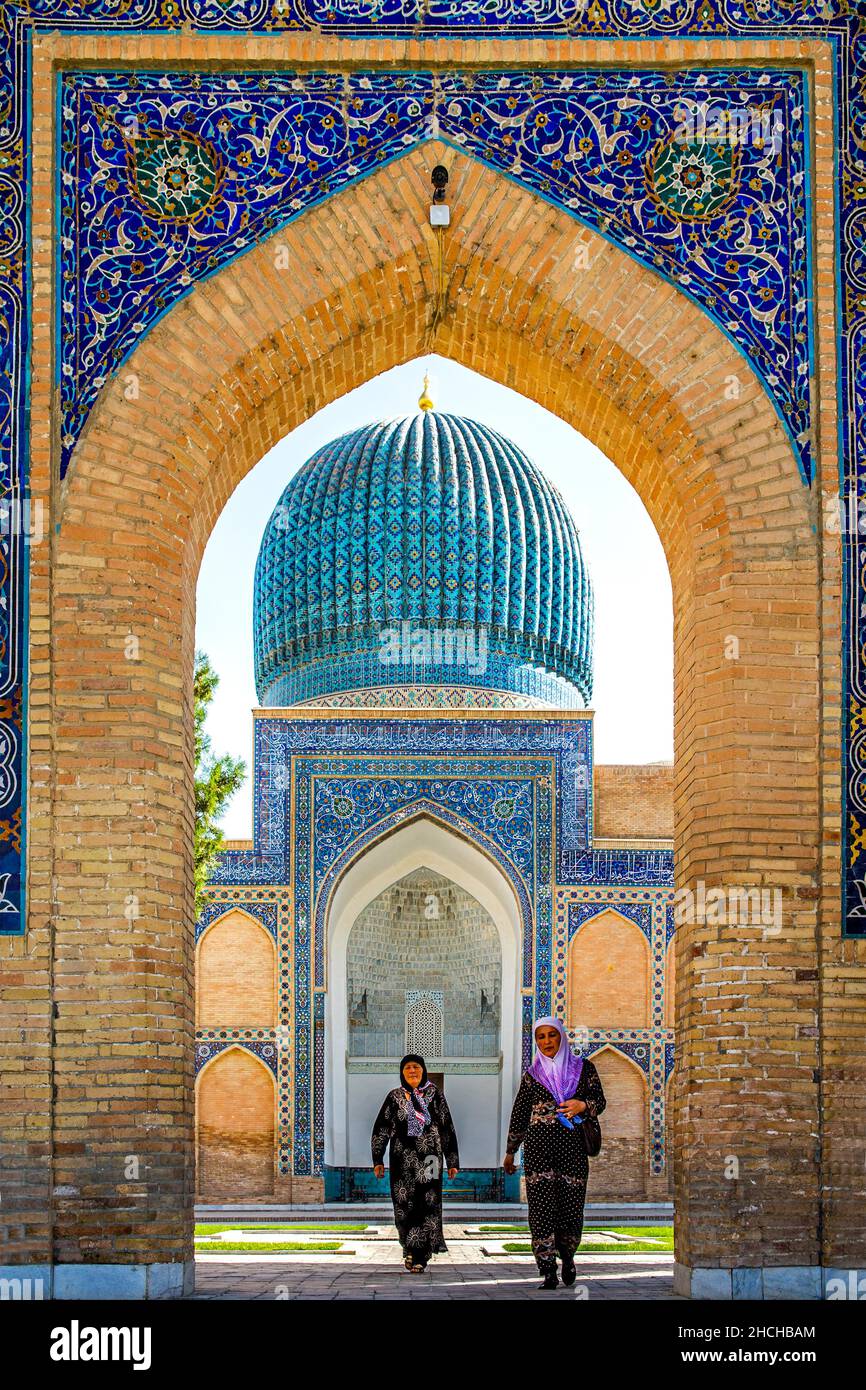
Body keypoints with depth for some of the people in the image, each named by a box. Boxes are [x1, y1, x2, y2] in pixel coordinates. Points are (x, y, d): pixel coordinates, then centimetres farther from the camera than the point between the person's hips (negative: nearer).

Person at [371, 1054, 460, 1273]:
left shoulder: (435, 1095, 5)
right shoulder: (394, 1097, 6)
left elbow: (447, 1129, 6)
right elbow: (381, 1128, 6)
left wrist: (452, 1162, 2)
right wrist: (378, 1159, -2)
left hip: (429, 1157, -1)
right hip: (402, 1159, 1)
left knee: (427, 1204, -8)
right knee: (404, 1205, -3)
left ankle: (419, 1257, -7)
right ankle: (411, 1248, 19)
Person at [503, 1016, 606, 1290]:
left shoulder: (583, 1067, 12)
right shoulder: (532, 1075, 14)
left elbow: (600, 1100, 8)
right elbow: (519, 1114, 17)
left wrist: (583, 1105, -14)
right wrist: (510, 1151, 18)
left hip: (572, 1144, 0)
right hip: (539, 1144, 0)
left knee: (571, 1204, -2)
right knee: (542, 1205, -9)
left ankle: (567, 1257, 26)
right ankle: (548, 1272, -11)